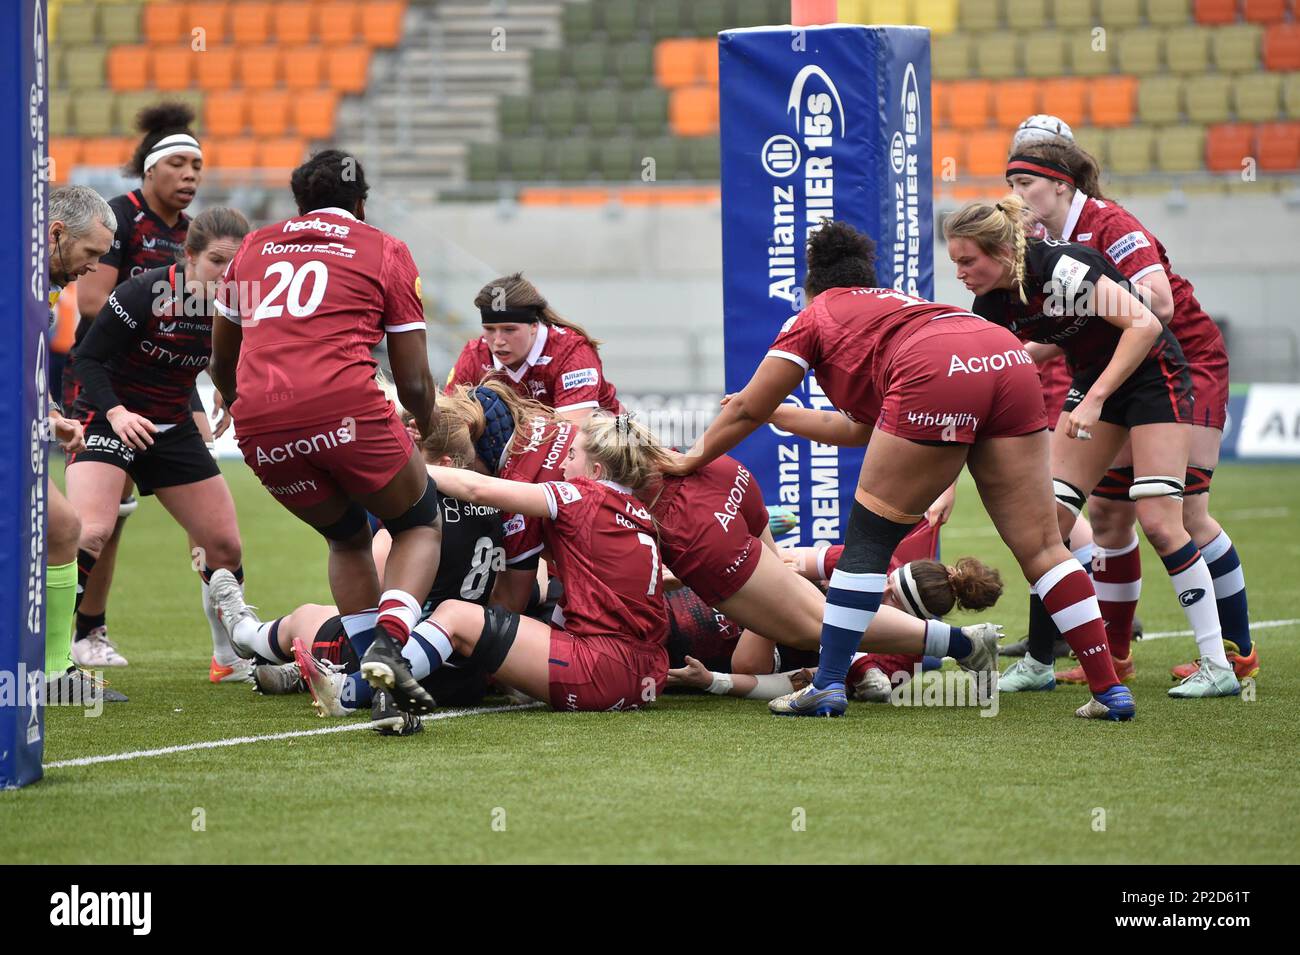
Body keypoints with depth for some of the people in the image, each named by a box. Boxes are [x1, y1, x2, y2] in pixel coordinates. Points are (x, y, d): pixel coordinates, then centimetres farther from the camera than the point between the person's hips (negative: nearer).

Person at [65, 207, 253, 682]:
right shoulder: (143, 294, -22)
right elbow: (89, 358, -17)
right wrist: (116, 412, -31)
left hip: (173, 428, 6)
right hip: (109, 418, -6)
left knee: (225, 545, 7)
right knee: (90, 533, -27)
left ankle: (230, 660, 27)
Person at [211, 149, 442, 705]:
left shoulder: (255, 247, 25)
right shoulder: (384, 251, 16)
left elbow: (221, 362, 35)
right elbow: (413, 382, 14)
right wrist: (428, 422, 36)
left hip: (258, 427, 4)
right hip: (344, 409, -4)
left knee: (349, 537, 27)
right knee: (420, 524, 16)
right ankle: (390, 639, -10)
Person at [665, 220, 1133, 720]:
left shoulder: (816, 316, 25)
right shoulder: (898, 303, 42)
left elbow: (747, 410, 30)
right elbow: (860, 428, 48)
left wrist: (693, 459, 45)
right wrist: (784, 416, 59)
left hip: (936, 379, -6)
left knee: (868, 541, 7)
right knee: (1040, 545, 7)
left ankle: (828, 685, 5)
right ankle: (1109, 689, 2)